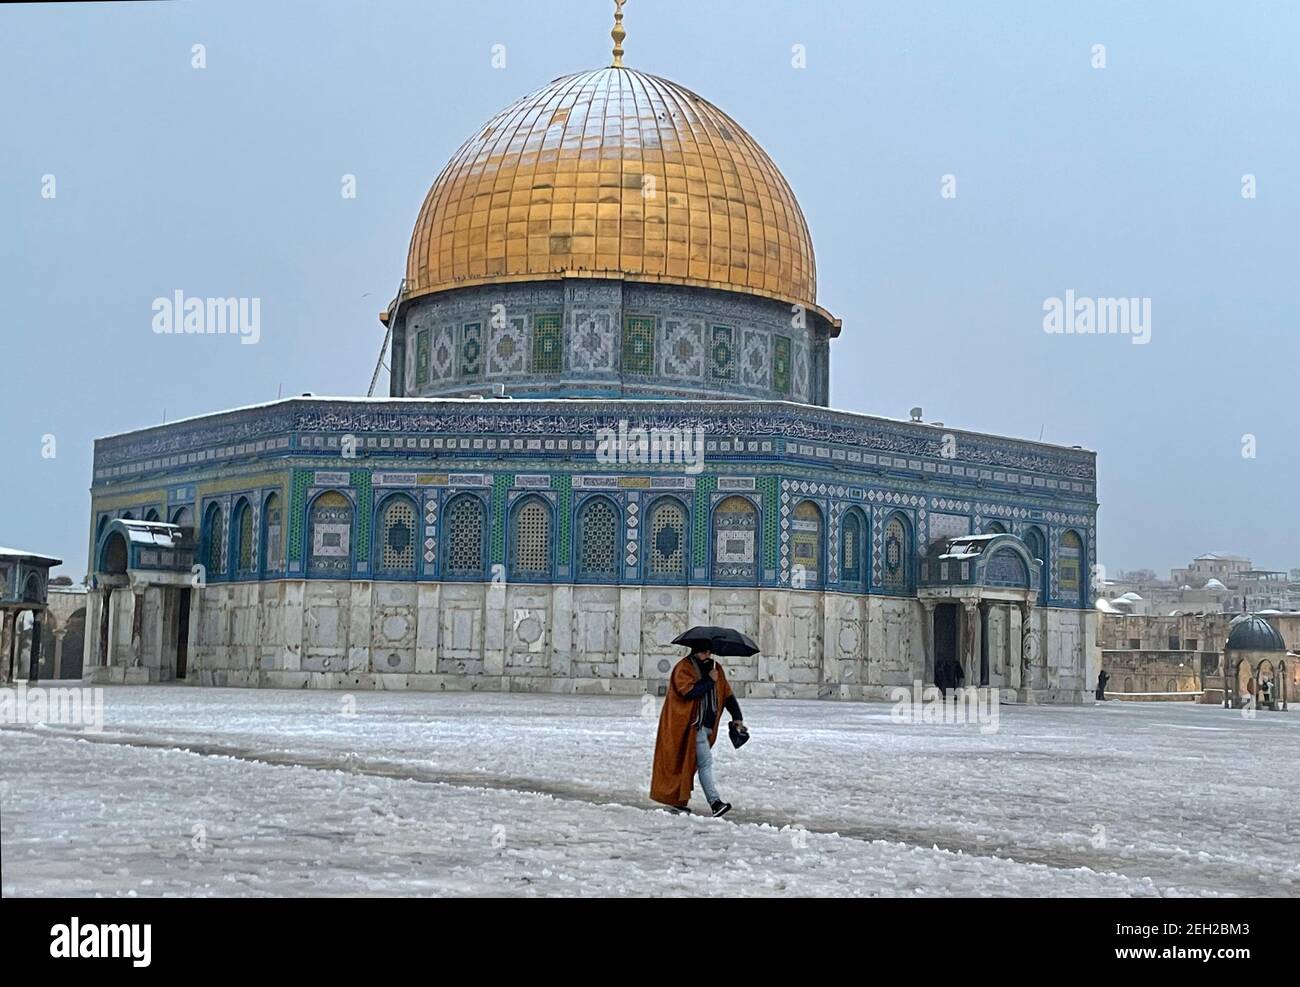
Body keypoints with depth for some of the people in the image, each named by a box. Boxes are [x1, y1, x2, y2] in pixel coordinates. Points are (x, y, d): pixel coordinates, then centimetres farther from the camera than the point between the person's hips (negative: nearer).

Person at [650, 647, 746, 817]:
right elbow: (688, 692, -24)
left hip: (706, 725, 7)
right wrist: (710, 681, -17)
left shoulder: (716, 669, 14)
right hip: (691, 724, -7)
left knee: (690, 762, 12)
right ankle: (715, 802, -17)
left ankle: (677, 800, 20)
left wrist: (737, 717, 5)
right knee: (705, 761, -13)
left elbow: (727, 695, 16)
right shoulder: (684, 668, -9)